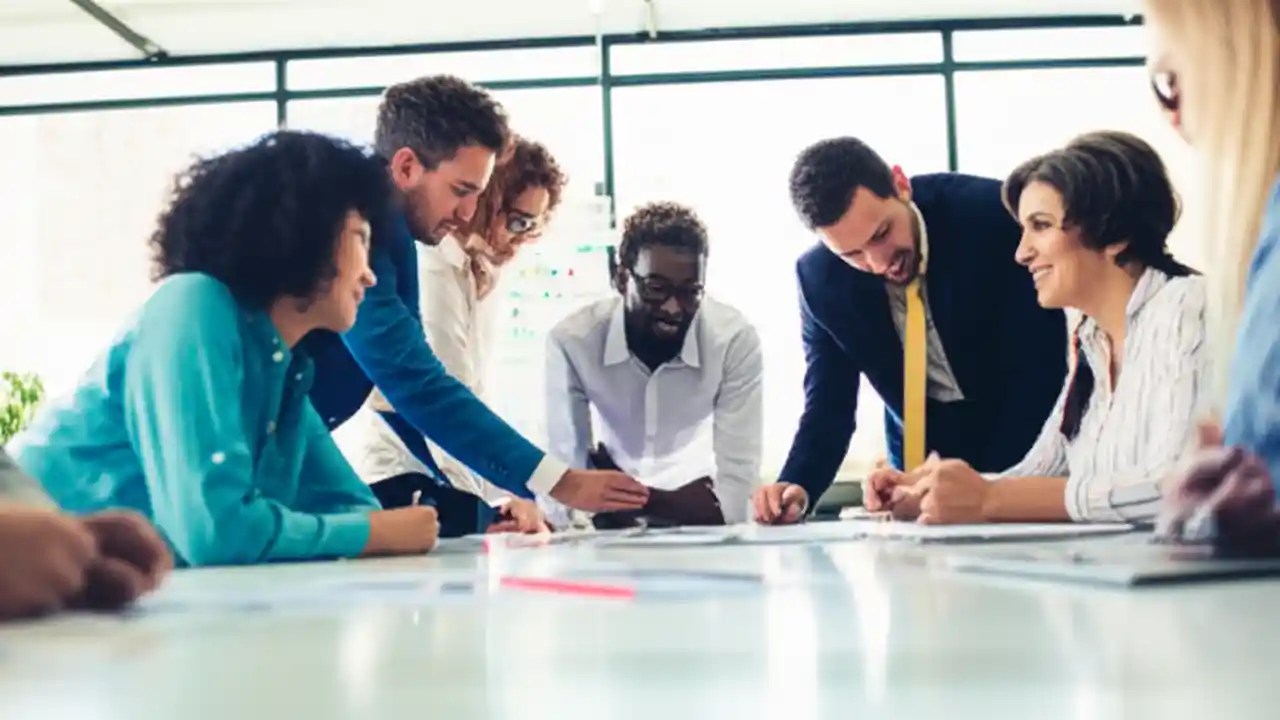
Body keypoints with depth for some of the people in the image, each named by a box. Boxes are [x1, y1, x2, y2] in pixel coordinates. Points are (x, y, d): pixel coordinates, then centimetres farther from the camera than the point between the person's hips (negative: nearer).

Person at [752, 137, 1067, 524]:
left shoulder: (991, 213, -22)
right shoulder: (819, 277, -13)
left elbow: (1041, 361, -19)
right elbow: (829, 403, -6)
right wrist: (797, 486, -25)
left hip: (1027, 439, -2)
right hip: (921, 461, 3)